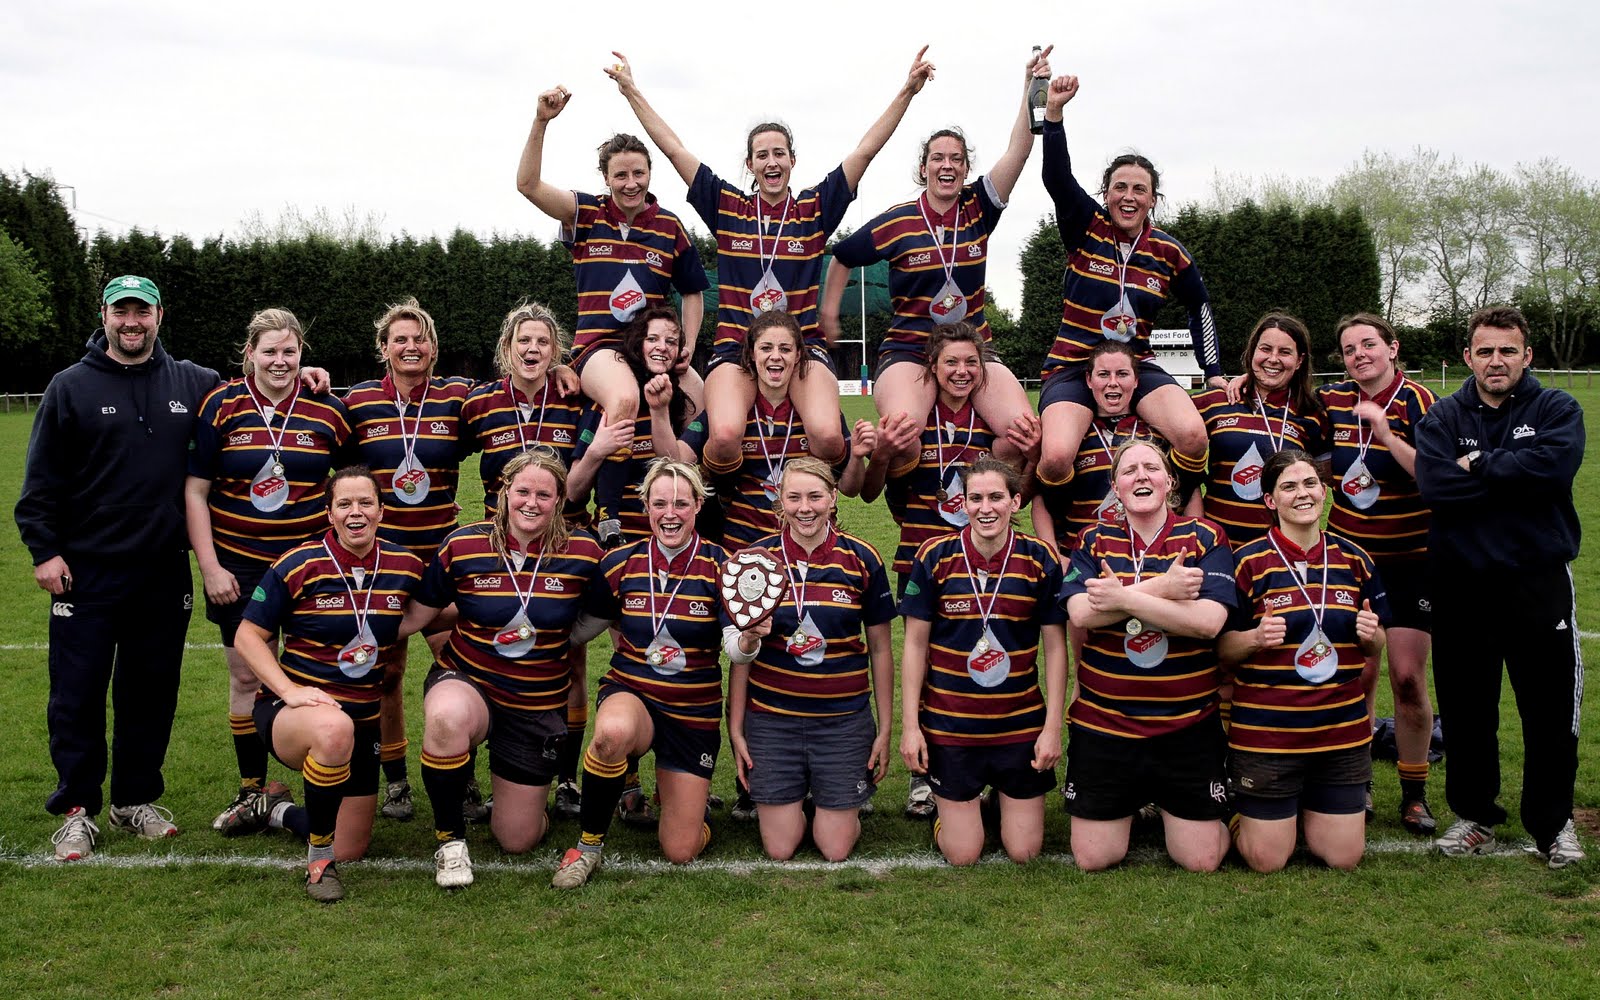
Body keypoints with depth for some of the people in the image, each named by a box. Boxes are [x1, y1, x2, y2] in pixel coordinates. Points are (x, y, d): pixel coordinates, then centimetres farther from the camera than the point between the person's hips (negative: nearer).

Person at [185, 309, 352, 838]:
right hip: (239, 564, 0)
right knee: (246, 675, 7)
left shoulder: (328, 410, -1)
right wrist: (210, 566, -6)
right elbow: (195, 490, -1)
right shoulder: (221, 406, -2)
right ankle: (253, 791, 20)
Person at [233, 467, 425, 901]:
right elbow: (248, 637, -8)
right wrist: (289, 689, -21)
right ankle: (318, 859, -20)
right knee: (333, 728, -43)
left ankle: (281, 812, 46)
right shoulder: (299, 565, -13)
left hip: (364, 720, 5)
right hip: (290, 713, -5)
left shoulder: (405, 566, -3)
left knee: (350, 851, 10)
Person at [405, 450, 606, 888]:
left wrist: (559, 643, 0)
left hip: (538, 706, 1)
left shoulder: (583, 553, -10)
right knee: (448, 718, -41)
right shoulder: (462, 546, -11)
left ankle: (516, 790, 44)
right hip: (466, 683, -1)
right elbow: (417, 614, -3)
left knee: (517, 842, 5)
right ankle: (450, 839, -14)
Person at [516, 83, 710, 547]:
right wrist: (541, 122, -22)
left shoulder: (670, 226, 10)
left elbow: (693, 291, 20)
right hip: (599, 344, -4)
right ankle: (606, 516, -31)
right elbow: (529, 184, -10)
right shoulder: (588, 214, 5)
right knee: (625, 398, -37)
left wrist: (688, 344, 3)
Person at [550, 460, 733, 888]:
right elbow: (582, 628, 9)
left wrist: (750, 635, -38)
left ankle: (684, 795, 36)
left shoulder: (718, 566, -8)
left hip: (694, 712, 0)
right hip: (629, 693, 0)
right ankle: (589, 844, -15)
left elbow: (737, 646, -16)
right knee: (613, 732, -40)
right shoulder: (622, 562, -3)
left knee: (681, 851, -1)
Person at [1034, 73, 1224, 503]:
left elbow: (1199, 307, 20)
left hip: (1137, 366, 2)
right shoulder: (1085, 227, -1)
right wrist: (1054, 112, -30)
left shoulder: (1168, 252, 5)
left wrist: (1214, 372, 15)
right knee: (1056, 458, -31)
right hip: (1073, 365, -2)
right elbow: (1057, 178, -18)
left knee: (1193, 435, -28)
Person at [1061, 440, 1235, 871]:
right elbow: (1081, 613, -15)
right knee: (1092, 860, 6)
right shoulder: (1095, 541, 3)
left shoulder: (1204, 538, -2)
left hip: (1188, 726, -1)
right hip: (1102, 723, 1)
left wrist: (1123, 597, -20)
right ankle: (1132, 804, 36)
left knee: (1202, 860, 2)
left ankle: (1165, 805, 33)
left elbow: (1208, 621, -18)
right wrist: (1162, 588, -21)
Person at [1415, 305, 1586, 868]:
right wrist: (1513, 475, -16)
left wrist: (1478, 466, -13)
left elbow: (1556, 464, -21)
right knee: (1466, 709, 10)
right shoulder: (1443, 417, 4)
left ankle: (1552, 822, 22)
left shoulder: (1556, 410, 2)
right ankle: (1474, 814, 27)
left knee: (1551, 711, 5)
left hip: (1539, 582, -1)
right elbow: (1434, 484, -15)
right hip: (1460, 583, 1)